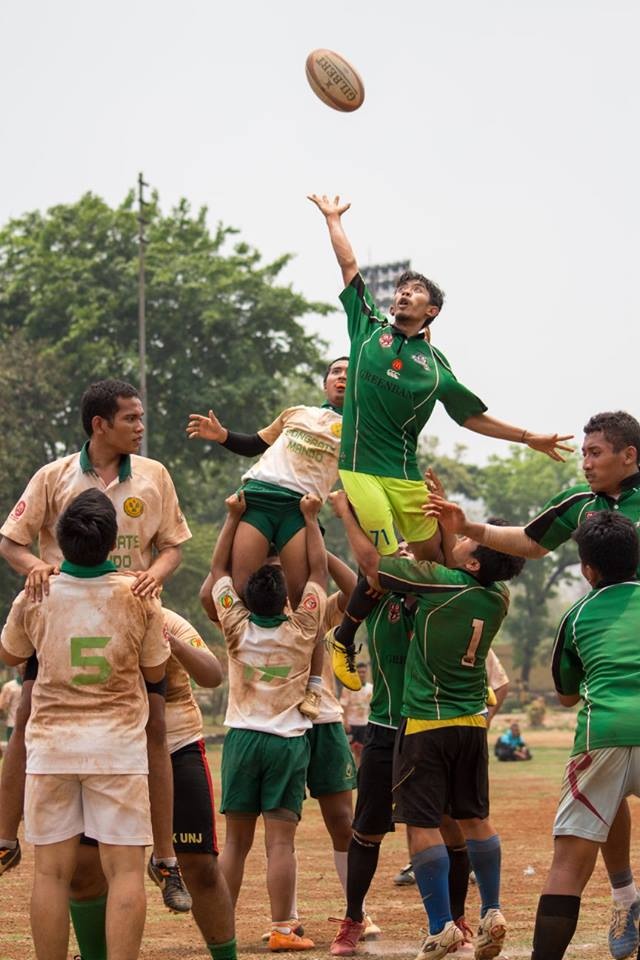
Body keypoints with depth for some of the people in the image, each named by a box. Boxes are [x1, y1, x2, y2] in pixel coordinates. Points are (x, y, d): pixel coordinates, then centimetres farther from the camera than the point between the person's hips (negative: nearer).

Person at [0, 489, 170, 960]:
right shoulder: (138, 598, -5)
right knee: (125, 869, -1)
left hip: (51, 745, 1)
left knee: (52, 870, 5)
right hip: (118, 747, -1)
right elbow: (156, 670, 7)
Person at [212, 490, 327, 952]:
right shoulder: (302, 630, -8)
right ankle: (282, 929, -7)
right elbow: (319, 571, 0)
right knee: (281, 840, -5)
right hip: (288, 741, -2)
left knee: (236, 840, 7)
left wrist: (233, 517, 7)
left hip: (242, 739, 2)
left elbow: (219, 568, 6)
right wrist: (311, 519, 4)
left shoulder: (238, 628, -4)